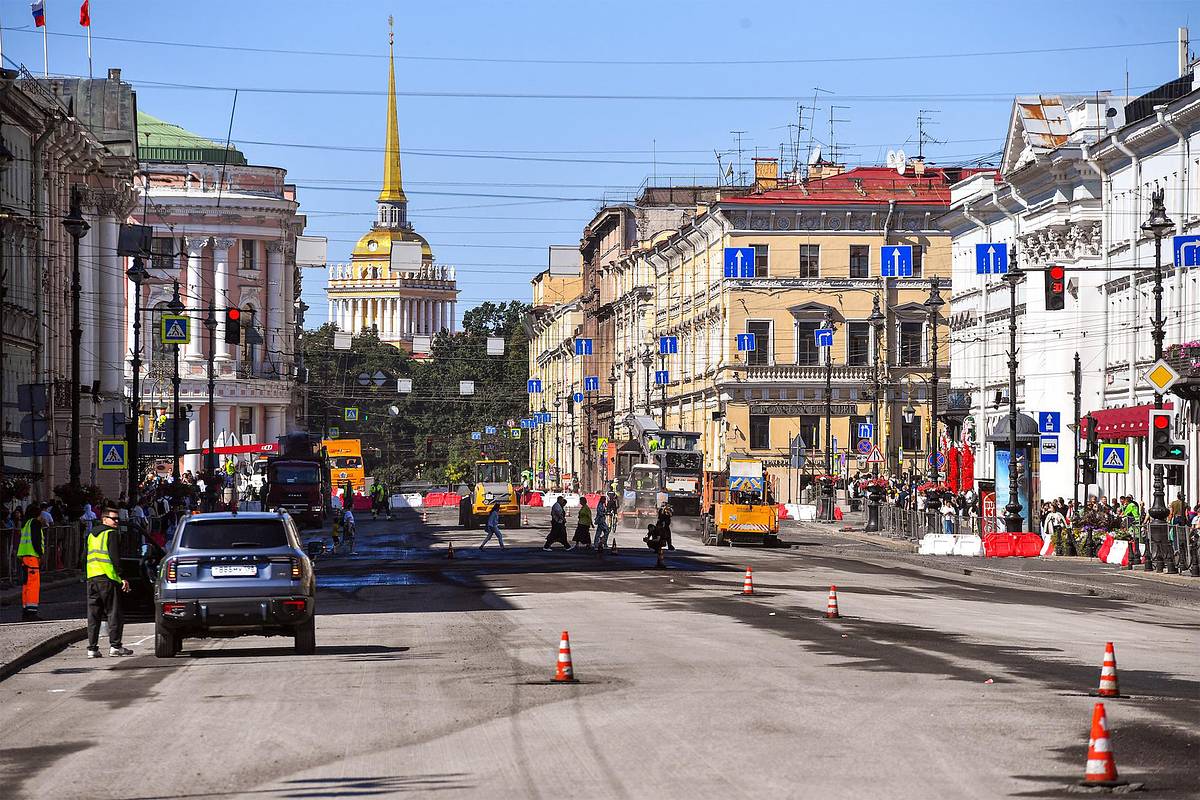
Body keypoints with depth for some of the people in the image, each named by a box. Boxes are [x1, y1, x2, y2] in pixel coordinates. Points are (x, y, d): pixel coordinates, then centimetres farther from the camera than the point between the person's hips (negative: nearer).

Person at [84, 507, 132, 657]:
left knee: (93, 615, 7)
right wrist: (122, 578, -13)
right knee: (113, 613, -1)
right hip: (108, 578, -7)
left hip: (92, 578, 7)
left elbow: (85, 556, 21)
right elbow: (115, 558, -13)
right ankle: (115, 646, -2)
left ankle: (92, 648, 4)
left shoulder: (91, 535, 19)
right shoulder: (111, 534, -5)